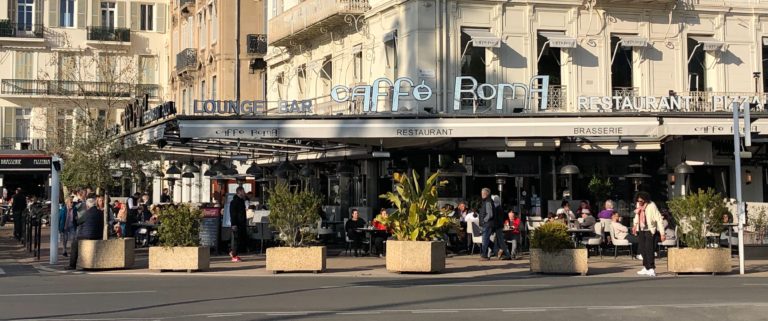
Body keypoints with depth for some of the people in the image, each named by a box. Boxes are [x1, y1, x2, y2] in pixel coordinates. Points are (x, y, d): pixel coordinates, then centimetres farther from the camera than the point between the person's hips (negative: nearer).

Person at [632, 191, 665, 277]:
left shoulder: (651, 206, -17)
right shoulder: (638, 205, 3)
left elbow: (659, 219, -18)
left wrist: (662, 233, -21)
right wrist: (635, 225, 17)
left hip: (650, 230, -7)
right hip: (641, 230, 7)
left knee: (649, 249, -14)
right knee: (642, 249, 7)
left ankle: (651, 269, -11)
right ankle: (646, 268, 16)